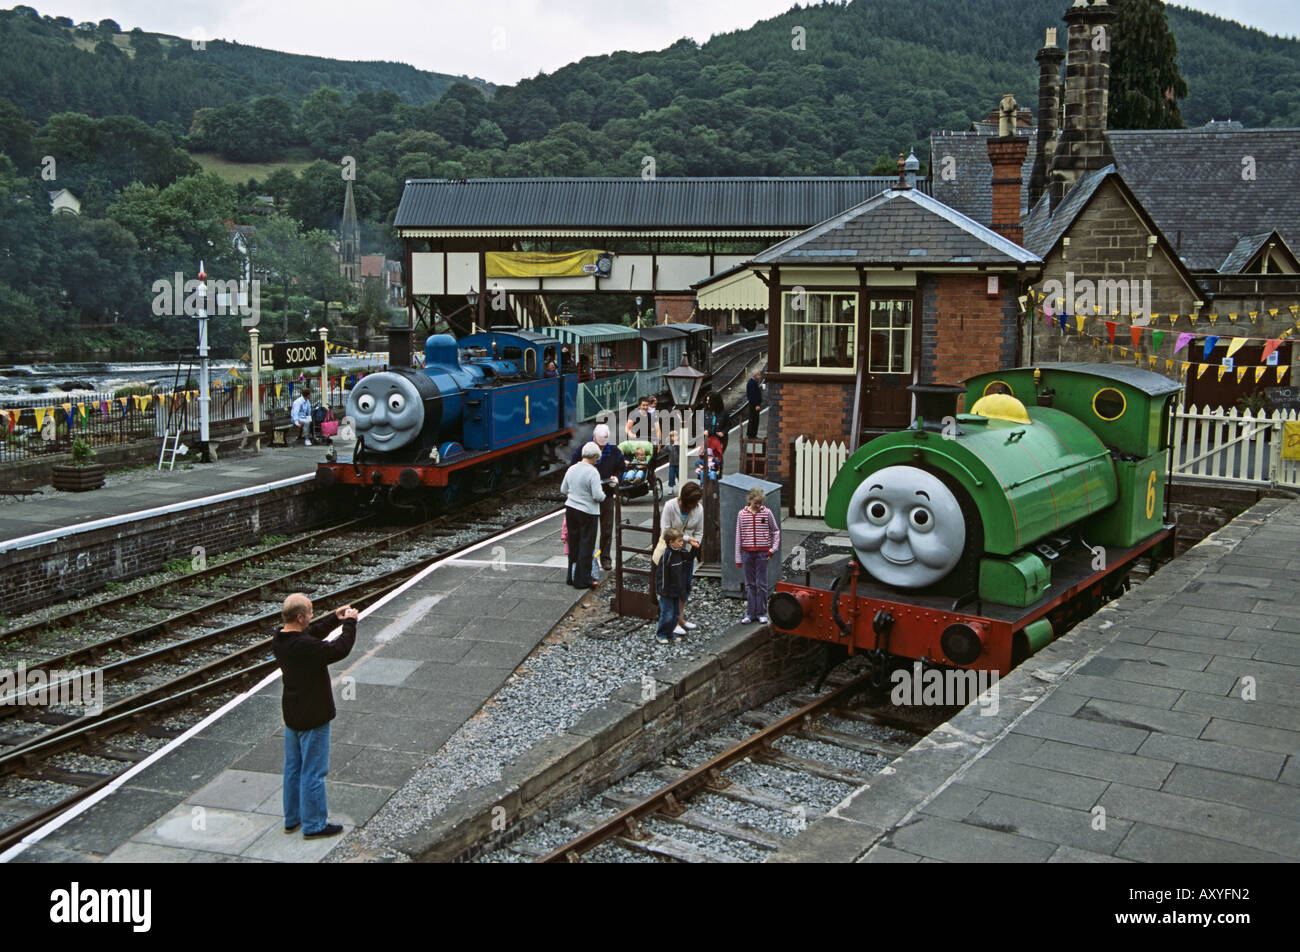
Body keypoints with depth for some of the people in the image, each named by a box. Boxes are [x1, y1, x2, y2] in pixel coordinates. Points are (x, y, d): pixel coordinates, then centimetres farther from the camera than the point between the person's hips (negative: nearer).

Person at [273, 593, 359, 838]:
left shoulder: (280, 639, -1)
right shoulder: (305, 646, -30)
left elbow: (313, 632, 15)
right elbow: (340, 649, -23)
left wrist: (335, 618, 8)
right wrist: (349, 622, -10)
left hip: (292, 716, 9)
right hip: (312, 717, -9)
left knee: (293, 768, 20)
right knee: (313, 771, 3)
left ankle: (292, 818, 33)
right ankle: (314, 824, 14)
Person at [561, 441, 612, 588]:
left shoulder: (571, 469, 4)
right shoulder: (592, 472, -17)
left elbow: (563, 489, 13)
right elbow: (598, 495, -20)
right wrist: (604, 495, 1)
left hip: (570, 509, 7)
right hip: (587, 512, -7)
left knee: (573, 544, 16)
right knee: (586, 546, 3)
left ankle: (572, 577, 25)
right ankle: (582, 580, 6)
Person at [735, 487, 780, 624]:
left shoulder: (767, 513, 0)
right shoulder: (742, 514, 3)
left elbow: (775, 531, 11)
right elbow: (739, 536, 6)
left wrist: (774, 548, 1)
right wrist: (738, 558, 5)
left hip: (762, 552, -1)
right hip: (747, 552, 1)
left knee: (761, 584, 1)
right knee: (750, 584, 6)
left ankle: (762, 613, 10)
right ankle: (750, 613, 12)